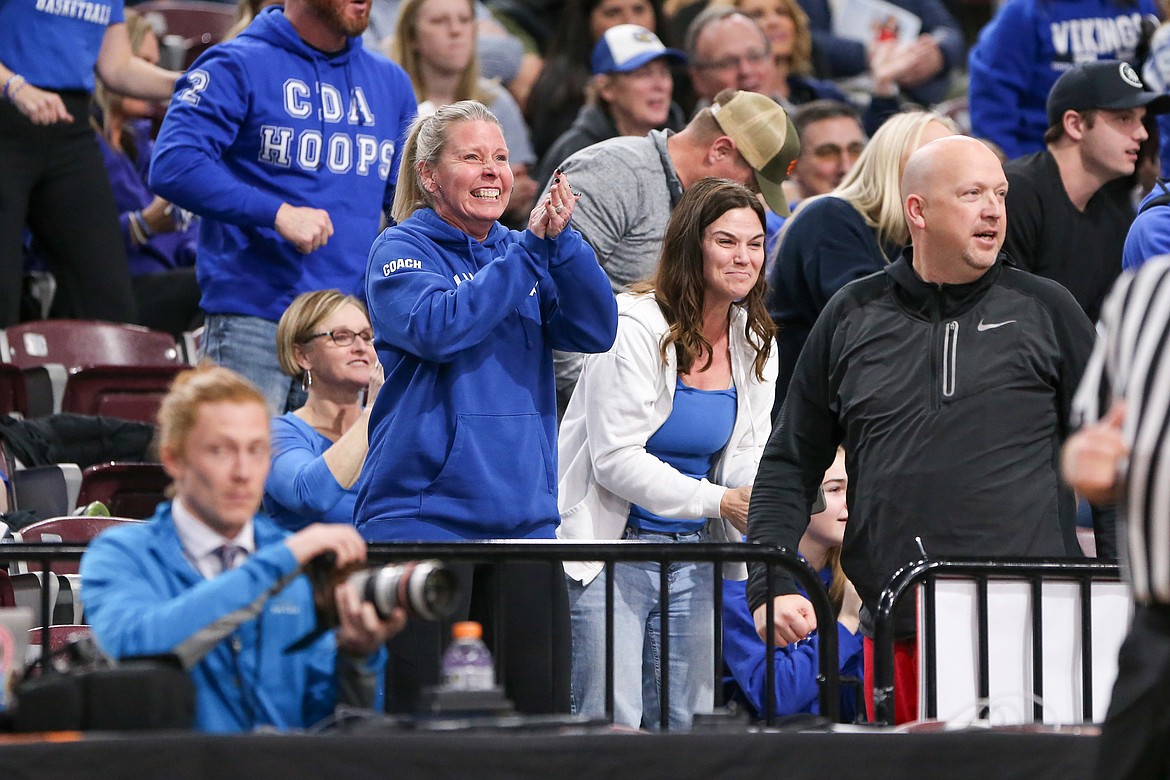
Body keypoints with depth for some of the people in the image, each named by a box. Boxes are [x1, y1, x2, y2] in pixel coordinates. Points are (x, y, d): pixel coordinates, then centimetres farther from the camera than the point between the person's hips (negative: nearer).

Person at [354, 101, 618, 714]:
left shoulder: (524, 254, 15)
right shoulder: (402, 250, 0)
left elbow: (596, 330, 0)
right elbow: (436, 327, -19)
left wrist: (560, 240, -14)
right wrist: (530, 248, -18)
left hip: (523, 516, 5)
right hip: (424, 514, -5)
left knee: (540, 705, 3)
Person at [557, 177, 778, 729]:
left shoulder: (755, 344, 7)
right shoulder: (635, 326, -14)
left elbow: (748, 456, 8)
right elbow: (616, 458, -18)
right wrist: (718, 501, -24)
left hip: (694, 557, 7)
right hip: (610, 549, -7)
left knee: (688, 725, 6)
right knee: (611, 727, -11)